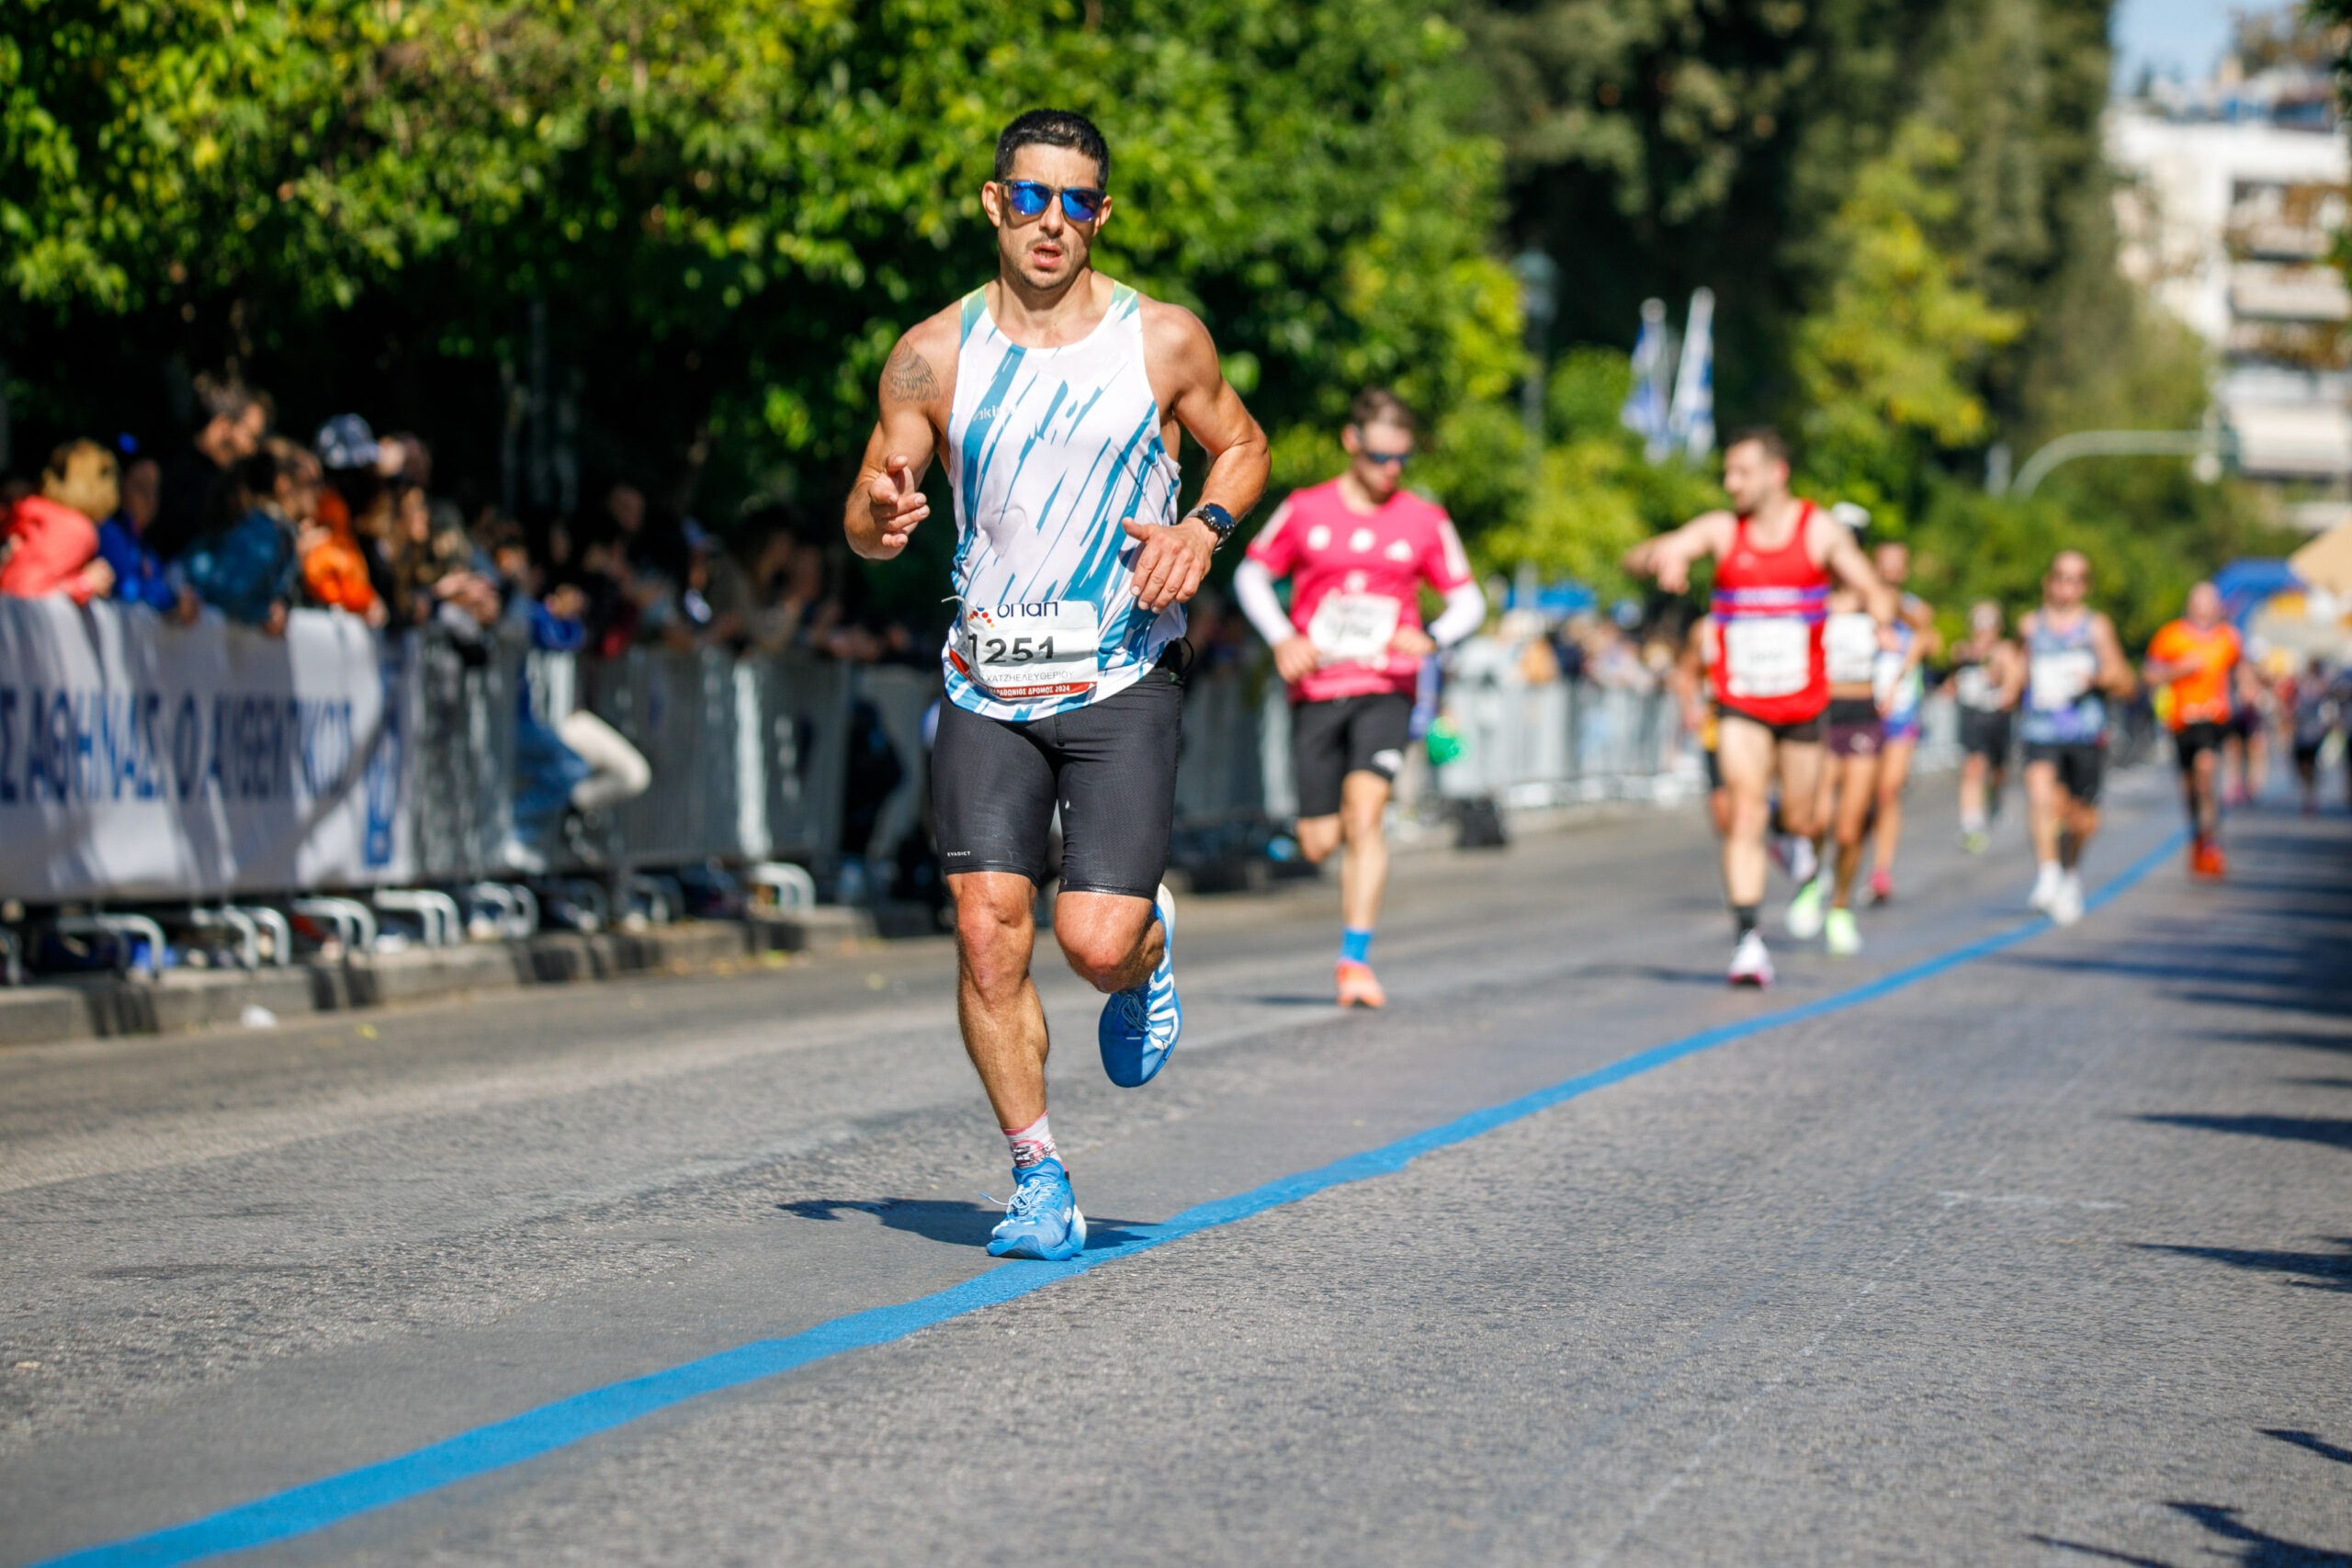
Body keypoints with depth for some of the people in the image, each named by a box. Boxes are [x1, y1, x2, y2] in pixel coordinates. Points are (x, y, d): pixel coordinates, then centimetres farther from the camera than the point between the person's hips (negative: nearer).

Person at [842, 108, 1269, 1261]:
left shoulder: (1163, 342, -1)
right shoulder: (933, 356, 1)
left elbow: (1242, 447, 15)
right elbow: (864, 525, 6)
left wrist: (1203, 528, -6)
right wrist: (882, 514, -19)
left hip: (1123, 681, -1)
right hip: (987, 689, 2)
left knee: (1098, 942, -11)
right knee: (988, 934, -8)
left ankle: (1148, 956, 27)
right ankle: (1038, 1177, 8)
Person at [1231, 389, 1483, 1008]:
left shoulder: (1424, 521, 5)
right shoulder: (1305, 510, 4)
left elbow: (1468, 600, 10)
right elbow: (1252, 573, 13)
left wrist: (1433, 637, -12)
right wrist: (1280, 637, -4)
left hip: (1385, 690, -1)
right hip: (1315, 693, 1)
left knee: (1364, 813, -22)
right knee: (1318, 842, 0)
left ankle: (1355, 959, -19)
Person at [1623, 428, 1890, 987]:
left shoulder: (1821, 530, -2)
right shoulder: (1721, 530, -2)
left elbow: (1871, 588, -4)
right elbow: (1637, 558, -9)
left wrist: (1880, 610, -28)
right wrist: (1661, 559, -34)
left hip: (1803, 703, 1)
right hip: (1740, 704, -1)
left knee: (1798, 822, 10)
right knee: (1746, 813, -16)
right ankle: (1748, 940, -18)